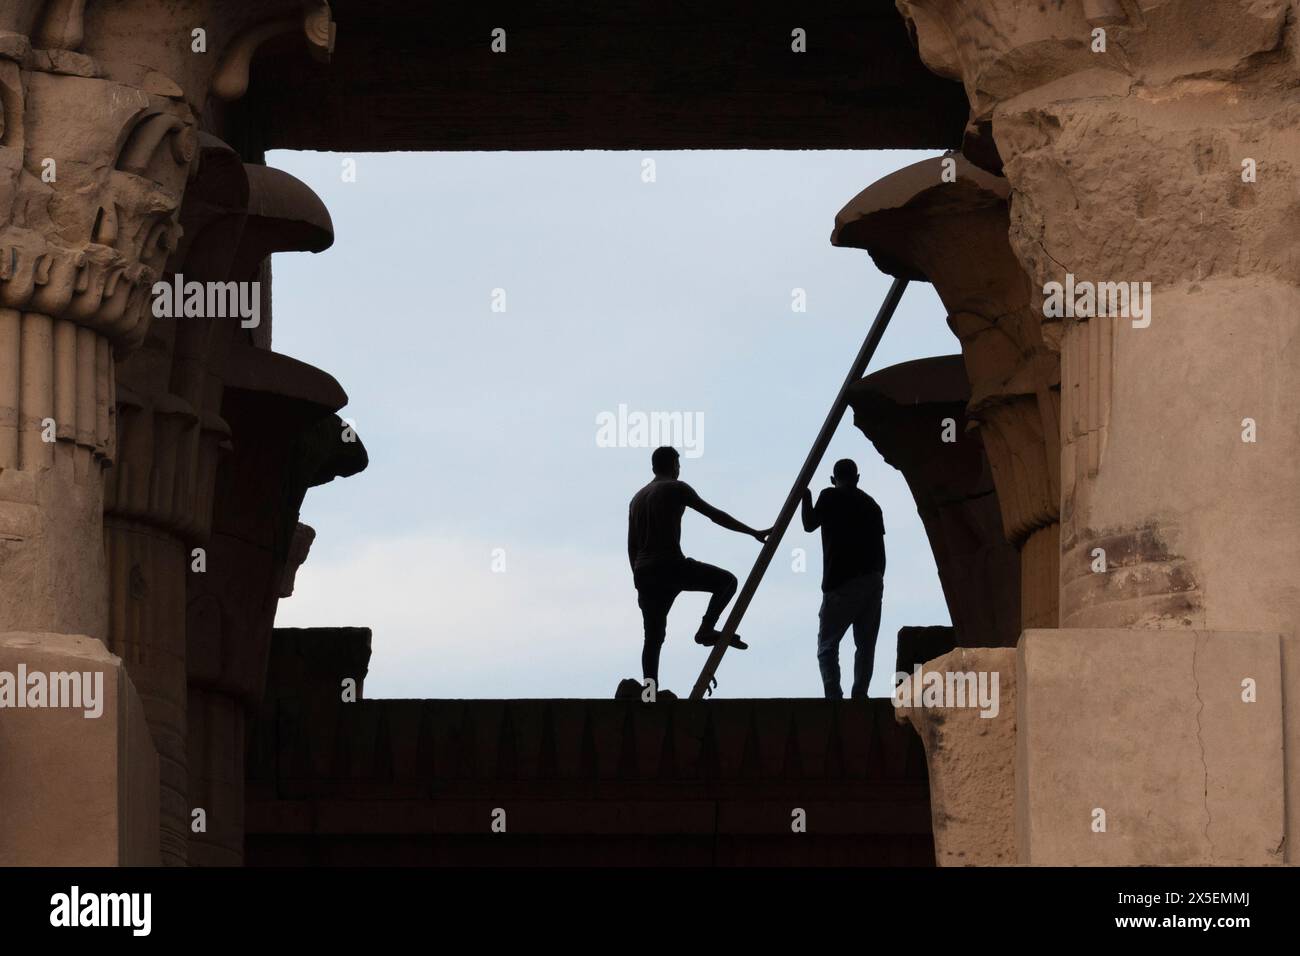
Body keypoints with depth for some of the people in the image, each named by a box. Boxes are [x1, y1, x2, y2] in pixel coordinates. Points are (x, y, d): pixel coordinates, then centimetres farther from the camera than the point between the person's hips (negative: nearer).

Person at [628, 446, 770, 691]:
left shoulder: (637, 498, 22)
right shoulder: (676, 489, 3)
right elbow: (715, 515, -3)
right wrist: (753, 532, 0)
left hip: (644, 572, 6)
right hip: (671, 565, -6)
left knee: (653, 638, 8)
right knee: (727, 581, 6)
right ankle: (706, 630, -10)